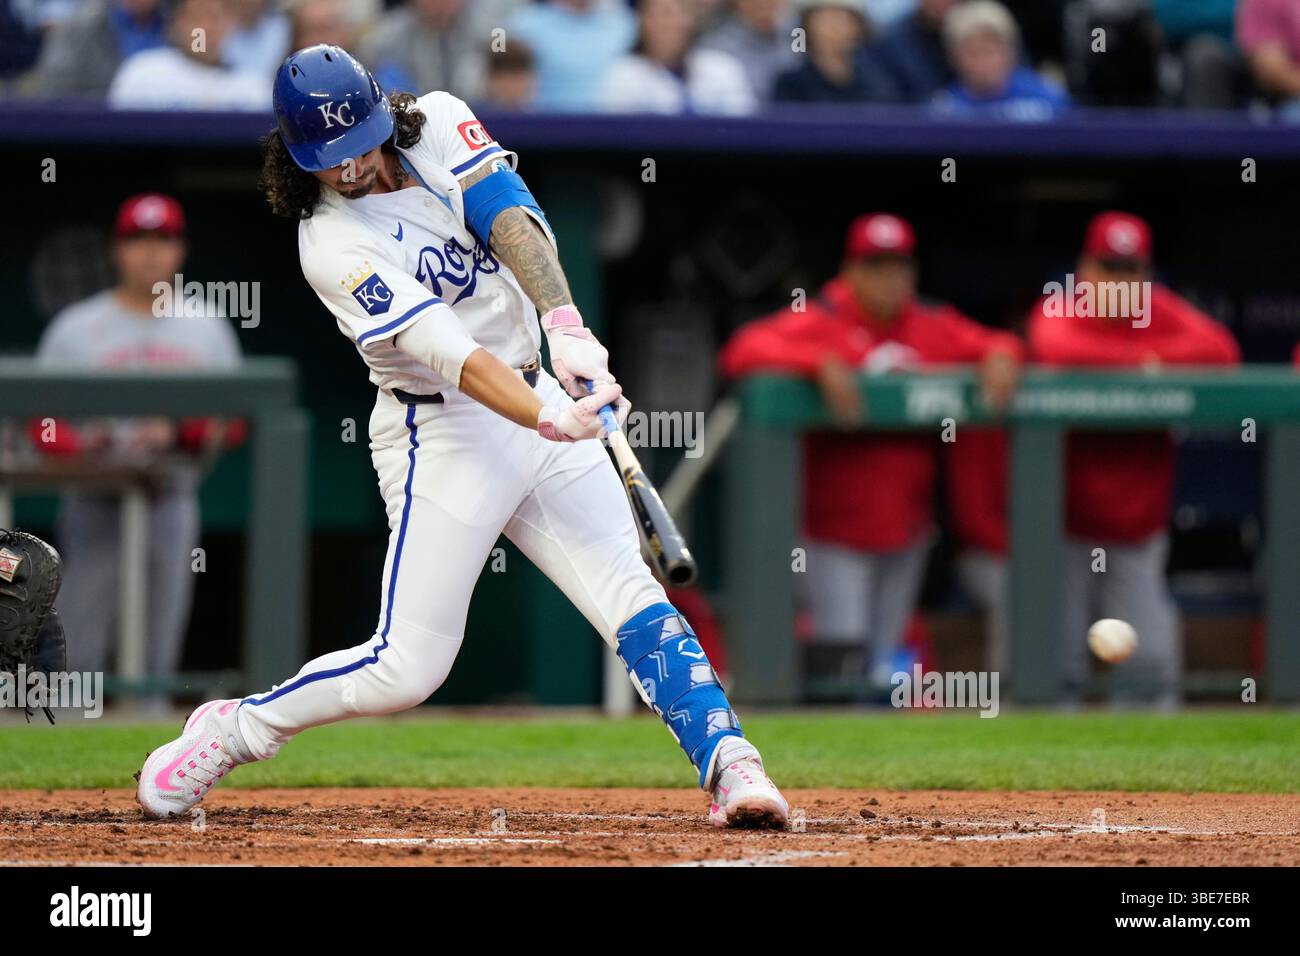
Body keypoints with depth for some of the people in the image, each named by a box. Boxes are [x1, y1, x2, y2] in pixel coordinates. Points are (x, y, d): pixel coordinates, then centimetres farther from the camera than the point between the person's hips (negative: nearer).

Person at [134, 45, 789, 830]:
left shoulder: (439, 124, -1)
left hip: (535, 393, 5)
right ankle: (234, 730, 15)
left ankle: (730, 766, -15)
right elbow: (445, 350, -28)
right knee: (407, 669, -5)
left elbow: (513, 220, -17)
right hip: (443, 434, -5)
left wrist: (567, 327, -34)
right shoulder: (333, 245, -17)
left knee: (631, 598, -9)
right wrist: (548, 421, -40)